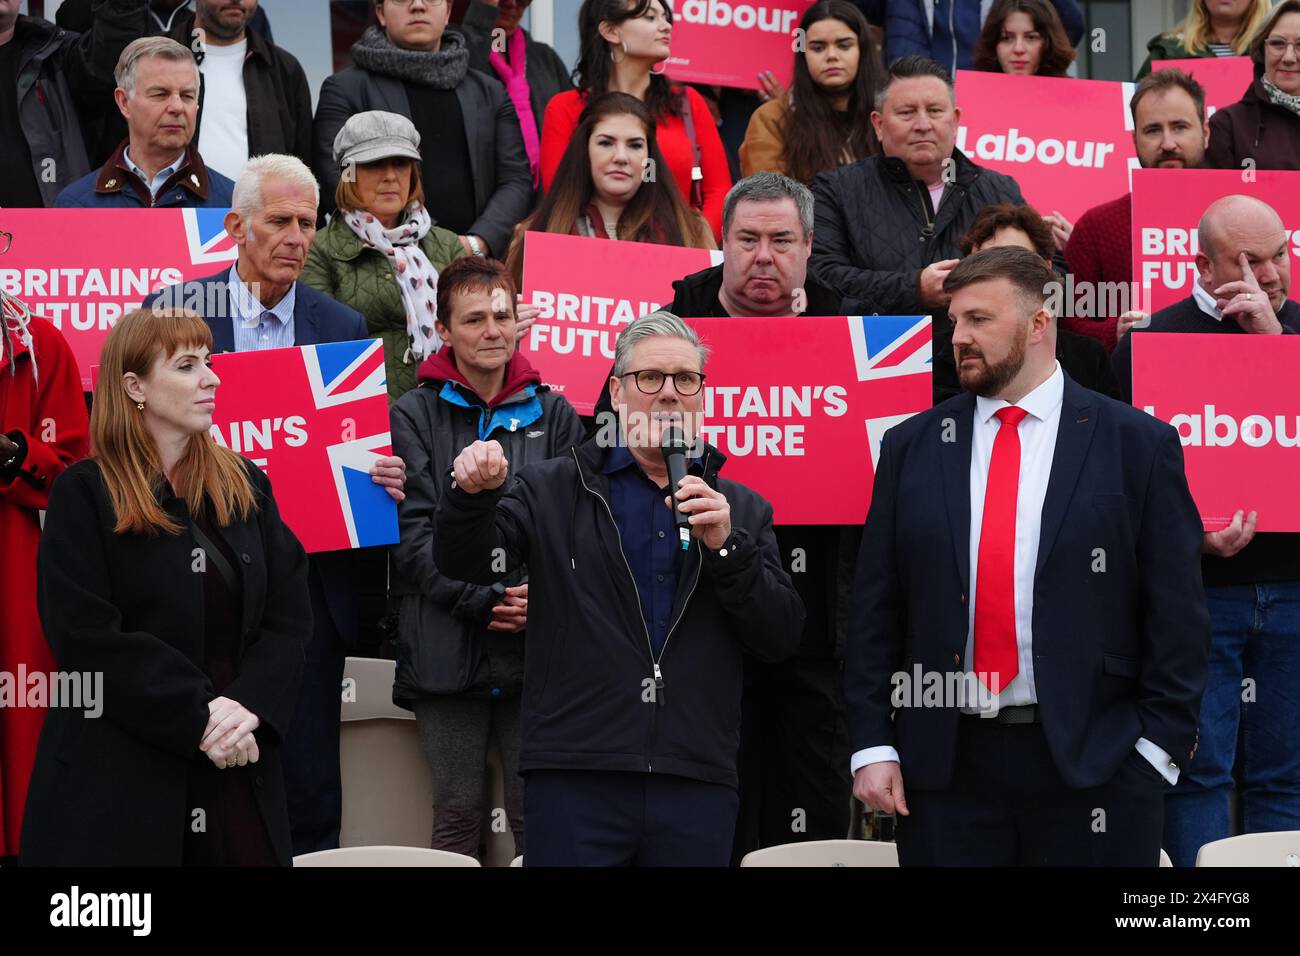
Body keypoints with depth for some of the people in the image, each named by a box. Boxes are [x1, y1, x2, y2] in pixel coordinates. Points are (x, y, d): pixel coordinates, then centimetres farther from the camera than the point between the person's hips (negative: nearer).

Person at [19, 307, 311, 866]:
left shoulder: (245, 485, 11)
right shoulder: (84, 496, -3)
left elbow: (289, 620, 5)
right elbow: (88, 638, -12)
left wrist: (249, 706, -13)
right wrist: (198, 717, -16)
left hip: (240, 770, 4)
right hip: (117, 779, -4)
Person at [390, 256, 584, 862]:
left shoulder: (553, 414, 11)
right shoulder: (414, 417, 4)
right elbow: (414, 533, -4)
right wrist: (483, 601, -15)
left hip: (536, 647, 1)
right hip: (446, 648, -1)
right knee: (457, 811, 4)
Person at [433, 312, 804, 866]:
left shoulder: (740, 509, 14)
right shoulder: (553, 491, 10)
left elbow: (782, 638, 6)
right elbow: (466, 564, 0)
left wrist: (725, 546, -7)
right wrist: (472, 494, -20)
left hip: (698, 786, 2)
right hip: (574, 779, -2)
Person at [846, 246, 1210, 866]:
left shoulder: (1139, 446, 1)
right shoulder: (910, 447, 9)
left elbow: (1176, 615, -1)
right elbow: (875, 610, 7)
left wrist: (1159, 748, -7)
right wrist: (873, 745, 0)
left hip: (1094, 763, -2)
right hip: (944, 764, 2)